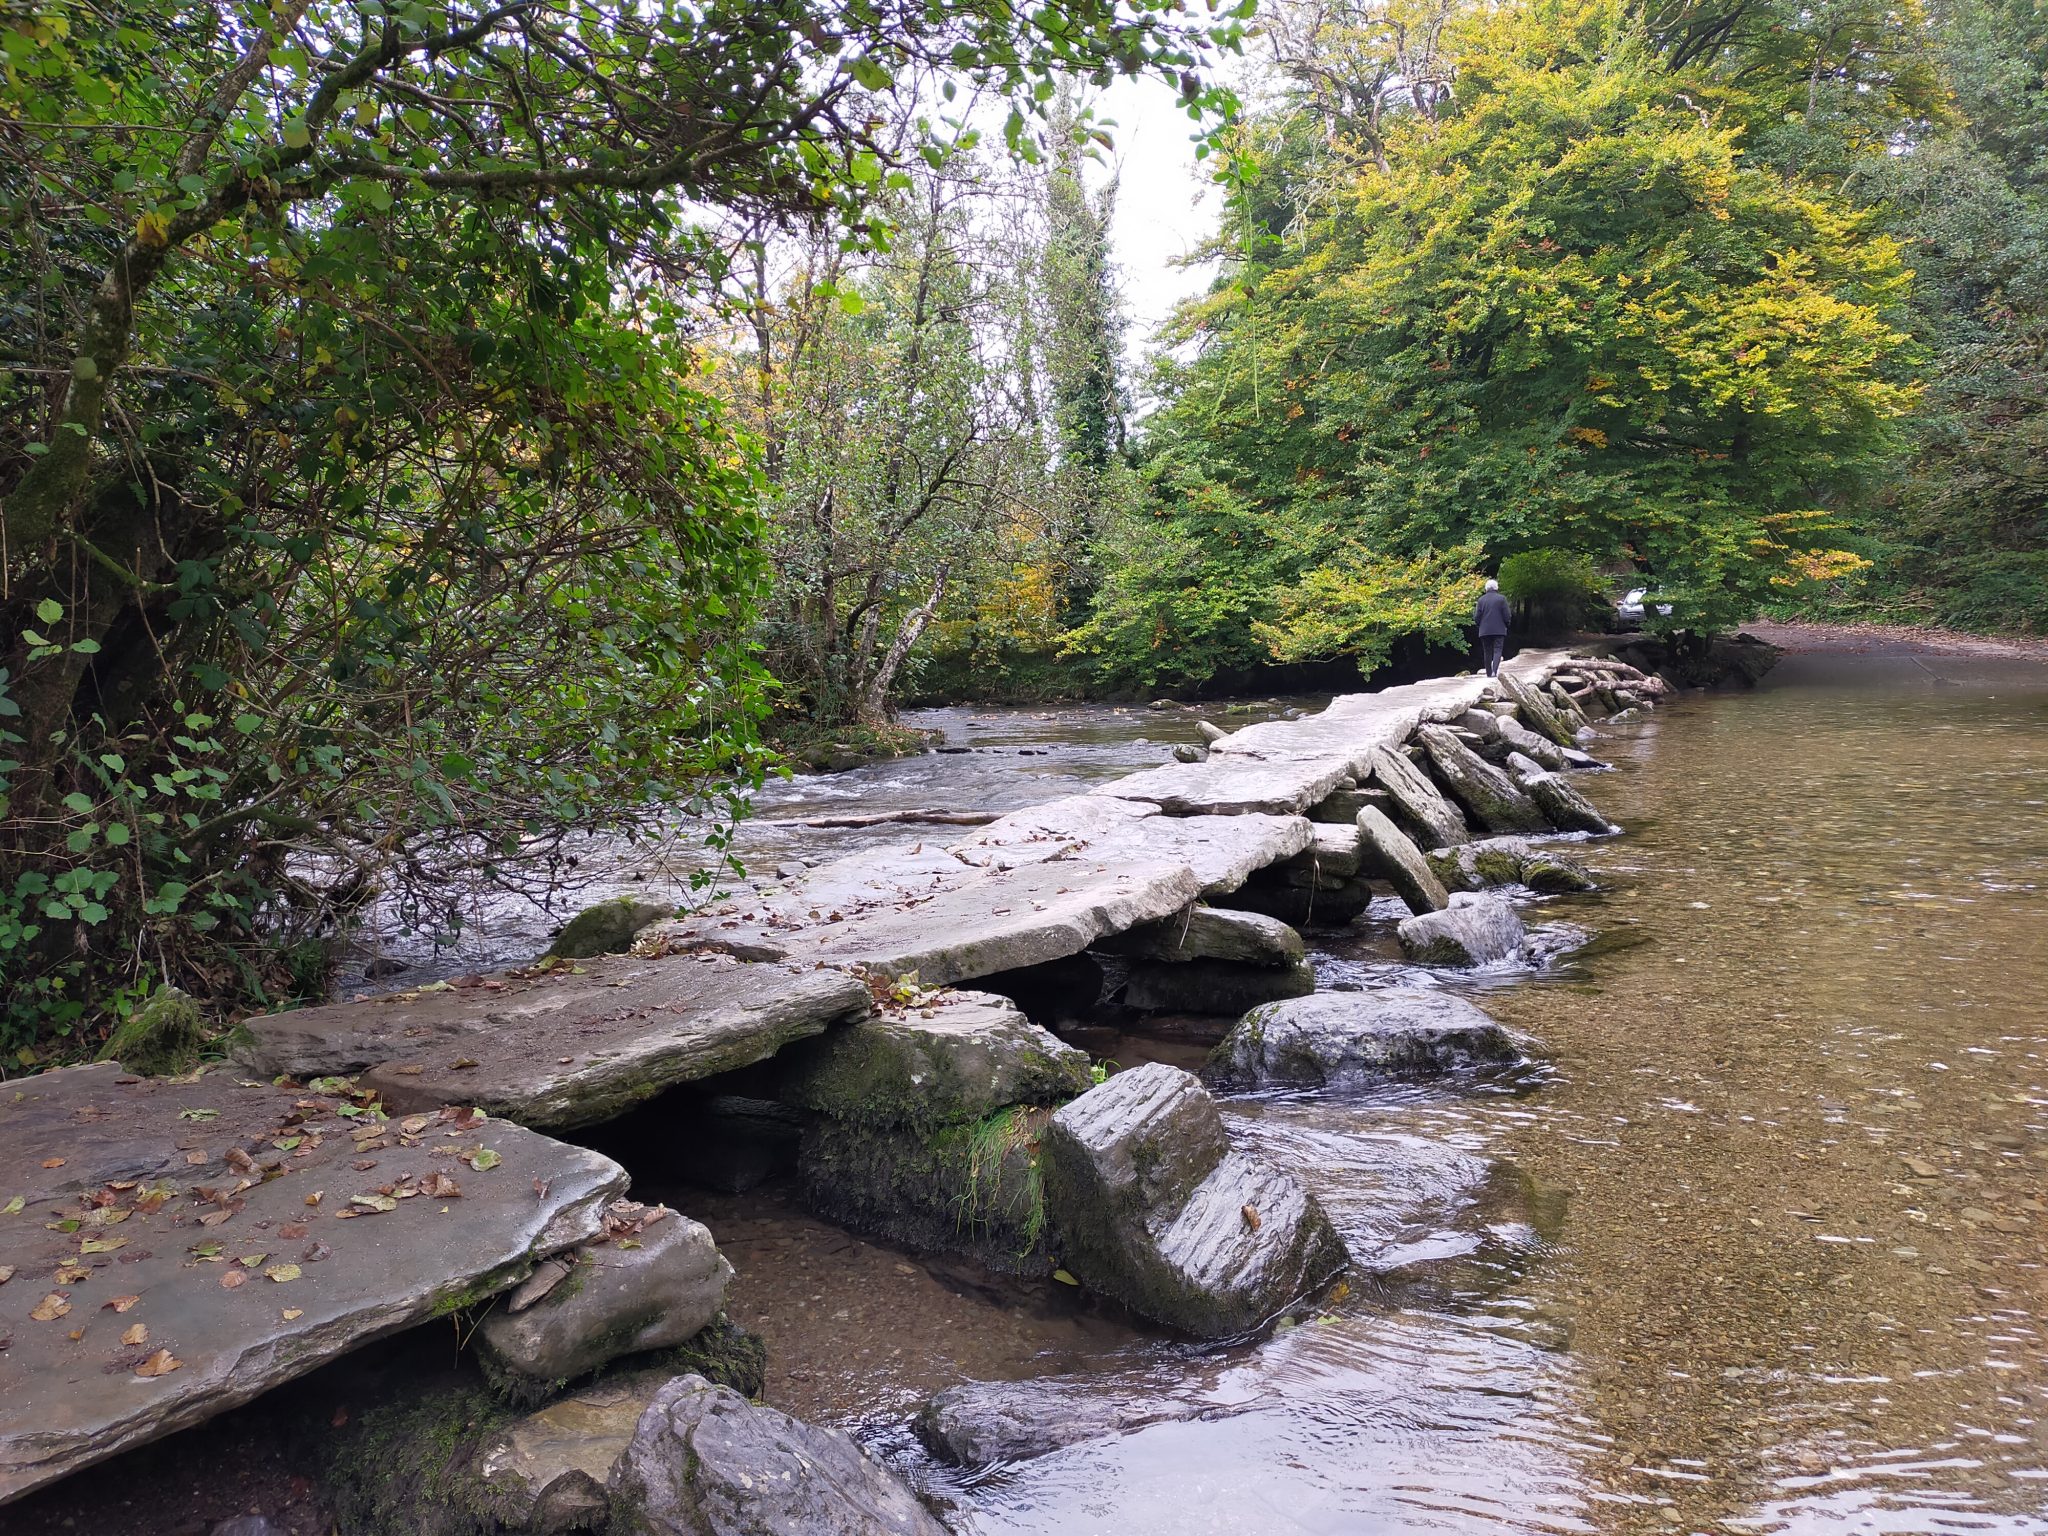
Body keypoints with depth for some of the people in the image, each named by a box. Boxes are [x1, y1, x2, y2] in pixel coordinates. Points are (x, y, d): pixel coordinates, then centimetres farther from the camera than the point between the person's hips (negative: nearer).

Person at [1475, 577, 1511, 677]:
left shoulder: (1481, 599, 2)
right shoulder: (1501, 599, -3)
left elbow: (1477, 616, 1)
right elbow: (1506, 616, -4)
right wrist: (1506, 626, 11)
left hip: (1485, 631, 2)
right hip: (1499, 630, -2)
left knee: (1487, 652, 8)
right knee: (1497, 650, -4)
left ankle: (1489, 673, 9)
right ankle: (1495, 670, -23)